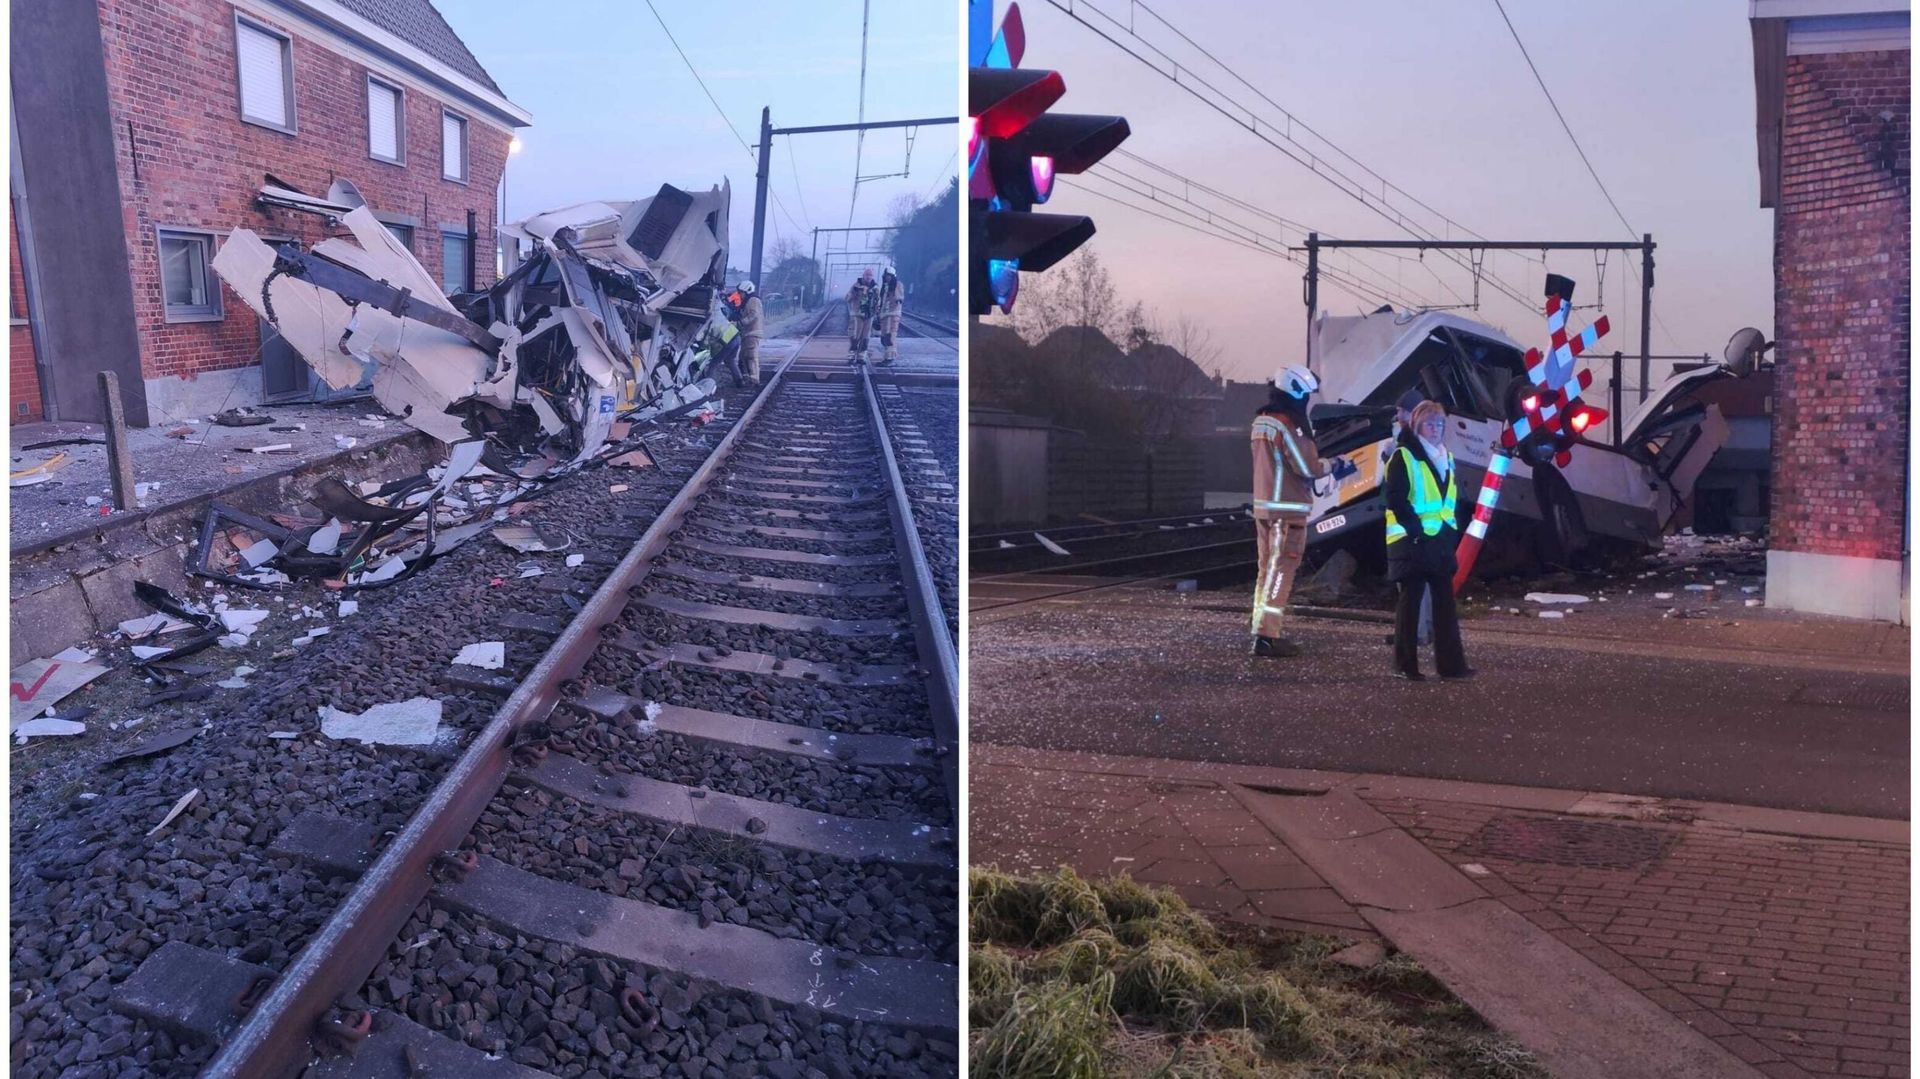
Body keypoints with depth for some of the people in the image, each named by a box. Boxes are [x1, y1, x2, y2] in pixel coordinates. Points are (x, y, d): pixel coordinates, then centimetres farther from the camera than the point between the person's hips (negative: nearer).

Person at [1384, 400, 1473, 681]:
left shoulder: (1446, 458, 17)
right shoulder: (1404, 457, -6)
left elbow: (1452, 499, 21)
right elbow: (1395, 500, -13)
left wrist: (1453, 531, 10)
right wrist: (1415, 529, -19)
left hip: (1441, 540, 7)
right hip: (1412, 541, -7)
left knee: (1445, 602, 8)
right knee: (1411, 601, -3)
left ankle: (1451, 663, 11)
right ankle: (1405, 665, 3)